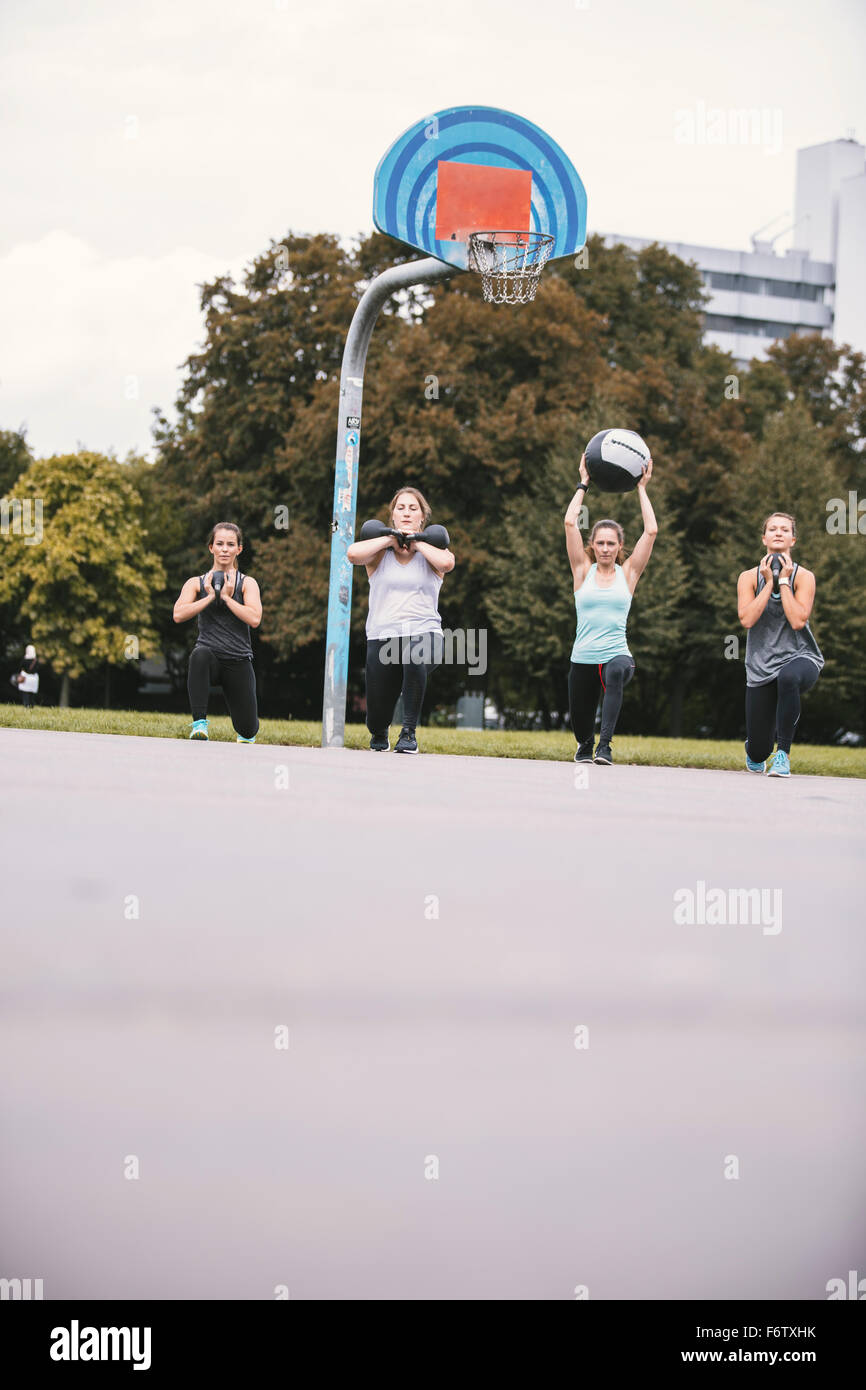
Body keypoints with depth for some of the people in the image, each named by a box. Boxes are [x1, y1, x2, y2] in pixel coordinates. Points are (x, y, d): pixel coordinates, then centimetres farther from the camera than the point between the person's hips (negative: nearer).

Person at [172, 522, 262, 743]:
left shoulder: (247, 583, 6)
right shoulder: (196, 583, 9)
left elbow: (254, 619, -10)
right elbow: (178, 615, -6)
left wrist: (227, 597, -10)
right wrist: (210, 597, -9)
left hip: (239, 660, 1)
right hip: (210, 655, -1)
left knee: (248, 731, 4)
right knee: (200, 655, -41)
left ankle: (246, 734, 46)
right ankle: (199, 723, -36)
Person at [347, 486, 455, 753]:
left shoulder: (431, 551, 8)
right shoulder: (380, 553, 8)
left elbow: (447, 563, -17)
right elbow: (353, 554, -14)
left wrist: (417, 543, -4)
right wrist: (390, 540, -4)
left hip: (423, 633, -1)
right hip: (382, 637, 1)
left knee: (415, 657, -41)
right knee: (376, 718, 1)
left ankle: (409, 732, -24)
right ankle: (380, 732, 43)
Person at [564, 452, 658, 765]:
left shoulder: (628, 573, 5)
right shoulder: (583, 572, 6)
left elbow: (651, 531, -2)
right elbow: (570, 522, -1)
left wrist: (641, 488, 3)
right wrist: (584, 484, 4)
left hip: (616, 655, -2)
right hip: (583, 659, 2)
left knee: (617, 671, -40)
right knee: (581, 731, 10)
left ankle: (605, 745, -39)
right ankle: (586, 746, 49)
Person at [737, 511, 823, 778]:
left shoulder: (804, 576, -4)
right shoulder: (749, 577, 1)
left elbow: (798, 621, -18)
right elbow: (747, 619, -14)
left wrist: (784, 580, -12)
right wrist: (769, 583, -12)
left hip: (799, 657, -2)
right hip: (761, 667, 2)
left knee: (788, 677, -43)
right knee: (757, 752, 2)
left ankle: (783, 754, -27)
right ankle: (756, 755, 46)